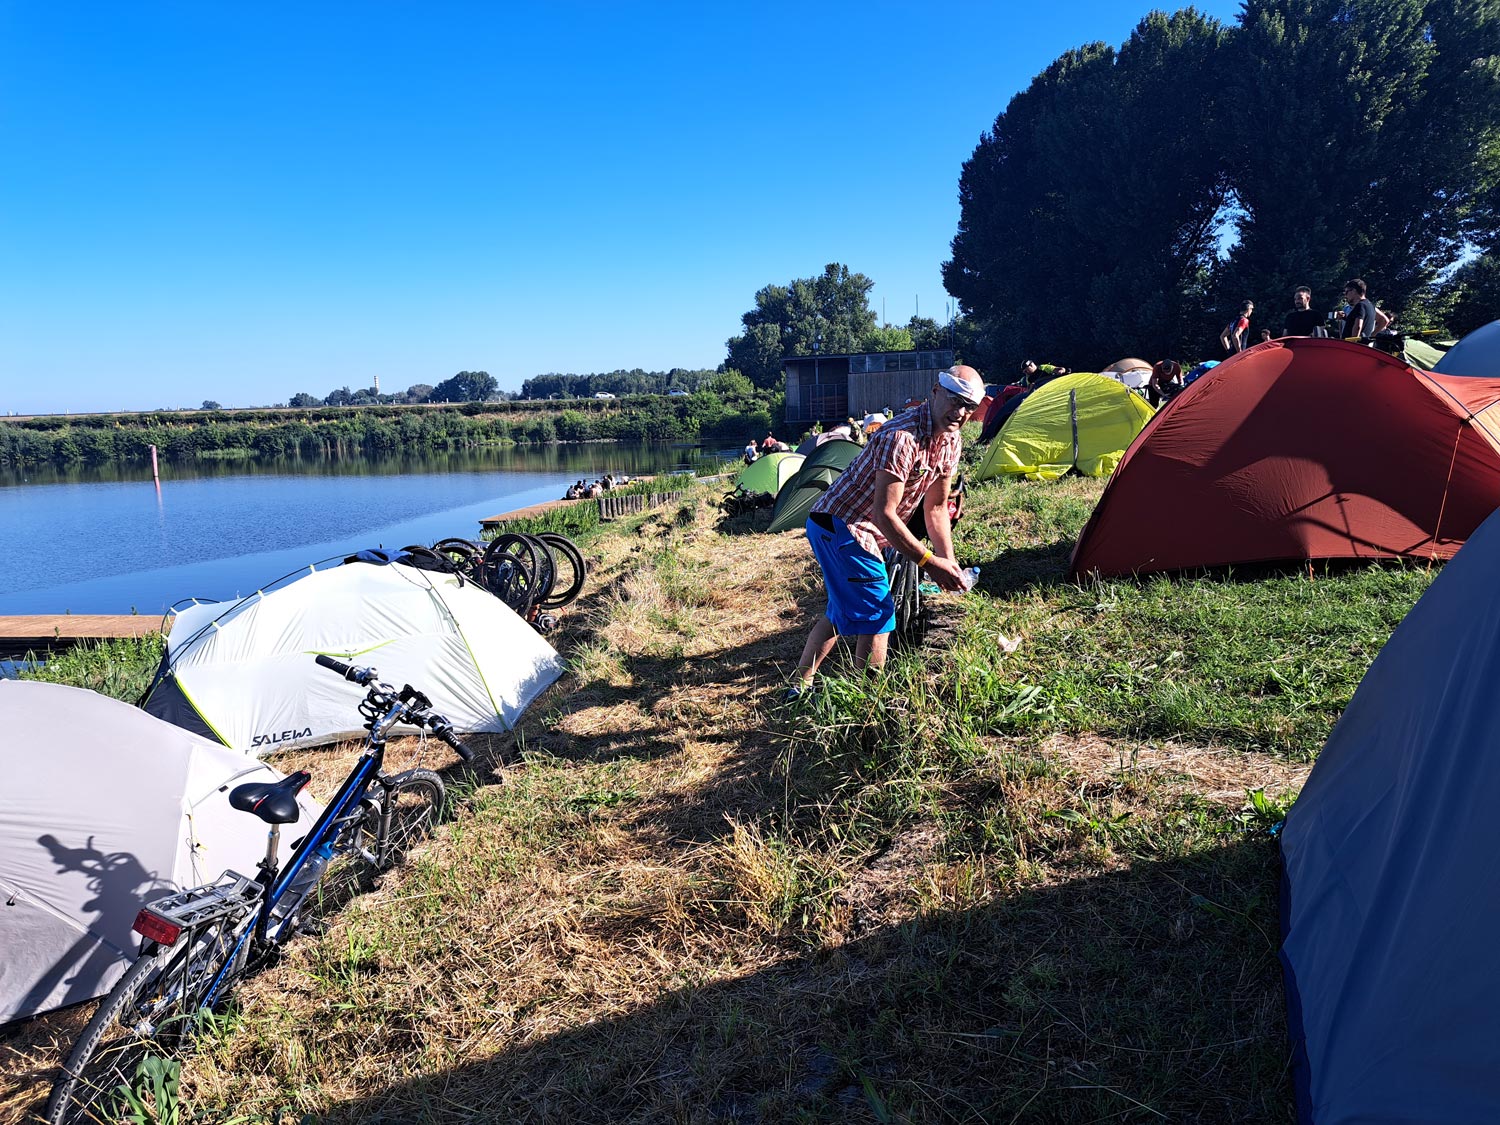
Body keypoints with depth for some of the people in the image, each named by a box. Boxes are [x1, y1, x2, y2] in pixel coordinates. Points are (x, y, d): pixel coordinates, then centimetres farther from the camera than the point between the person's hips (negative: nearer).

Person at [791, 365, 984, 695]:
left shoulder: (951, 442, 2)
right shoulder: (901, 437, -27)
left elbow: (935, 507, 10)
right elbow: (884, 514, -29)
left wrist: (948, 559, -2)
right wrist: (929, 562, -27)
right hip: (842, 524, -10)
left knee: (842, 610, 20)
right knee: (876, 617, -8)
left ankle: (801, 685, 32)